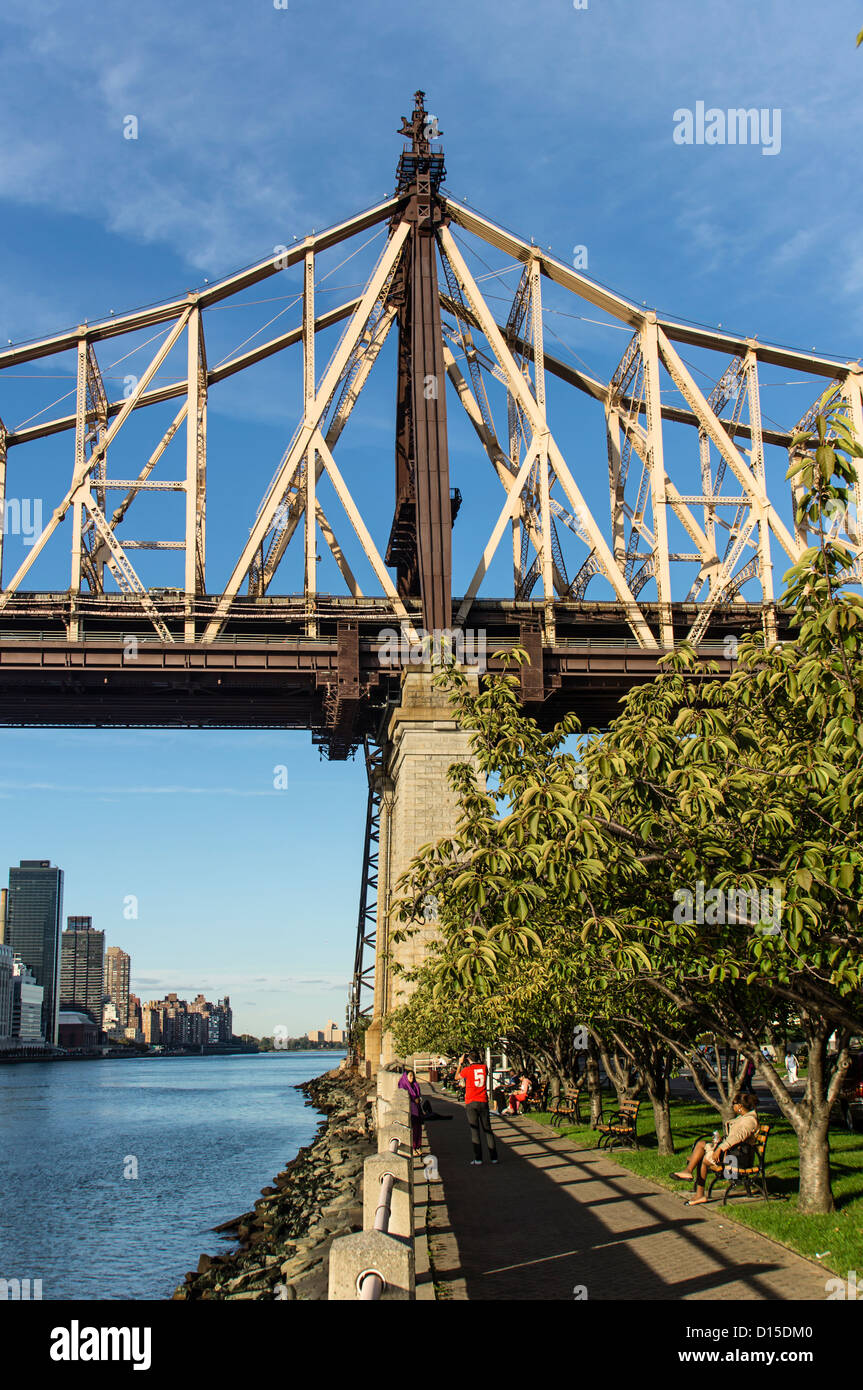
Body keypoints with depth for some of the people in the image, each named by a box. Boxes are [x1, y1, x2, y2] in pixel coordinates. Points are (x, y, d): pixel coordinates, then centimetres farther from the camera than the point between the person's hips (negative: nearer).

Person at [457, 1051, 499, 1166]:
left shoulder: (467, 1070, -5)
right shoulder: (484, 1067, 2)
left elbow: (457, 1077, 14)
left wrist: (460, 1063, 22)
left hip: (471, 1103, -3)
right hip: (483, 1102, 3)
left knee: (474, 1130, -2)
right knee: (487, 1129, 9)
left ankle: (478, 1159, -5)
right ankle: (494, 1157, 10)